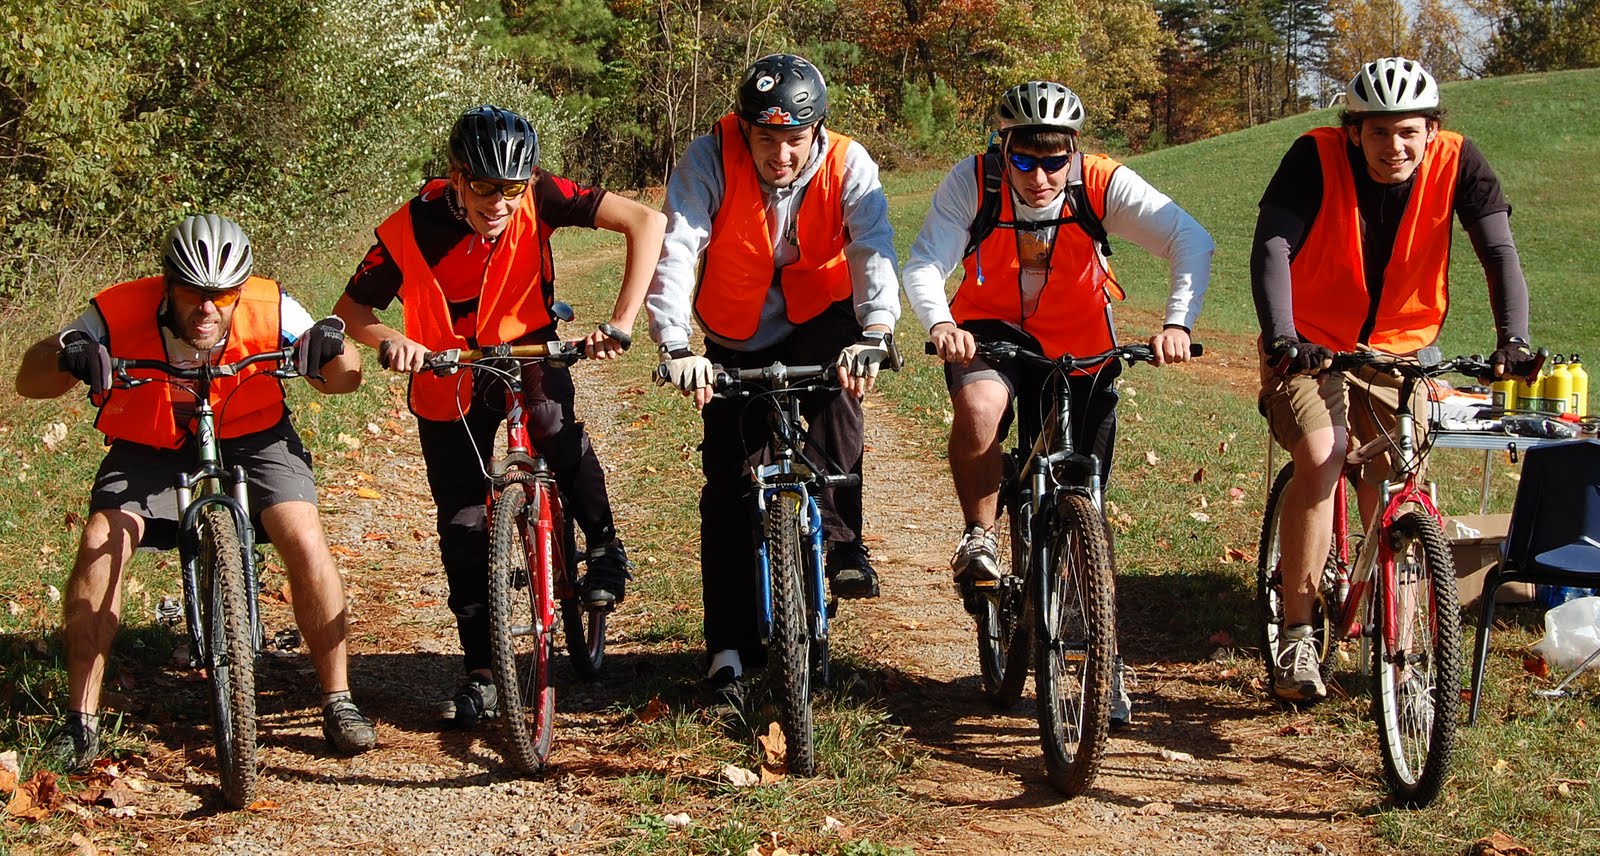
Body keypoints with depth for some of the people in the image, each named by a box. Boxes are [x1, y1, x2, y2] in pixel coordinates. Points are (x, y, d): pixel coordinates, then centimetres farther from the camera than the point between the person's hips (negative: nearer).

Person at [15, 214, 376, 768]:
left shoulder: (270, 311, -22)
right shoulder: (121, 314, -25)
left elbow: (341, 380, -10)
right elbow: (29, 381, -17)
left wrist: (332, 349, -34)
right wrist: (68, 358, -41)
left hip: (251, 437, 0)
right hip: (149, 448, 0)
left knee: (304, 540, -22)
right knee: (101, 542, -23)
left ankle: (338, 702, -7)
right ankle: (81, 719, -11)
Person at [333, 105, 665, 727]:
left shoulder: (539, 199, -25)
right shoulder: (412, 230, -24)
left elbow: (646, 222, -30)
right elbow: (351, 307, -13)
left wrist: (621, 323, -37)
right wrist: (389, 340, -35)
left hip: (526, 349, -1)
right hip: (448, 381, 1)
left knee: (551, 419, -35)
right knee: (463, 526, 0)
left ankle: (605, 547, -12)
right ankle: (481, 674, 12)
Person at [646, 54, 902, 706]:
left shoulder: (847, 164, -21)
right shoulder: (710, 158, -24)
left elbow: (874, 249, -33)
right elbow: (675, 248, -34)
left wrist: (874, 334, -52)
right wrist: (675, 348, -49)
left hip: (818, 321, 0)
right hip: (736, 341, 1)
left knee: (837, 384, -35)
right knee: (728, 486, -2)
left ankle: (841, 543, -26)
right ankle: (730, 648, 7)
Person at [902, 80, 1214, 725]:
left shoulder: (1104, 185, -22)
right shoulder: (971, 183, -22)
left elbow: (1190, 241, -28)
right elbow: (925, 266, -28)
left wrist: (1177, 322, -44)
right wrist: (940, 323, -50)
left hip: (1078, 348, 1)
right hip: (989, 332, -1)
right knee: (979, 408, -36)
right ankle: (979, 538, -9)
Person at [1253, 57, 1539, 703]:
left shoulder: (1456, 163, -16)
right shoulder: (1317, 157, -22)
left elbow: (1499, 251, -19)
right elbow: (1271, 248, -29)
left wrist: (1513, 338, -35)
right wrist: (1282, 339, -44)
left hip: (1398, 349, 3)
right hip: (1309, 345, -3)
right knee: (1320, 459, -24)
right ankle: (1296, 636, -15)